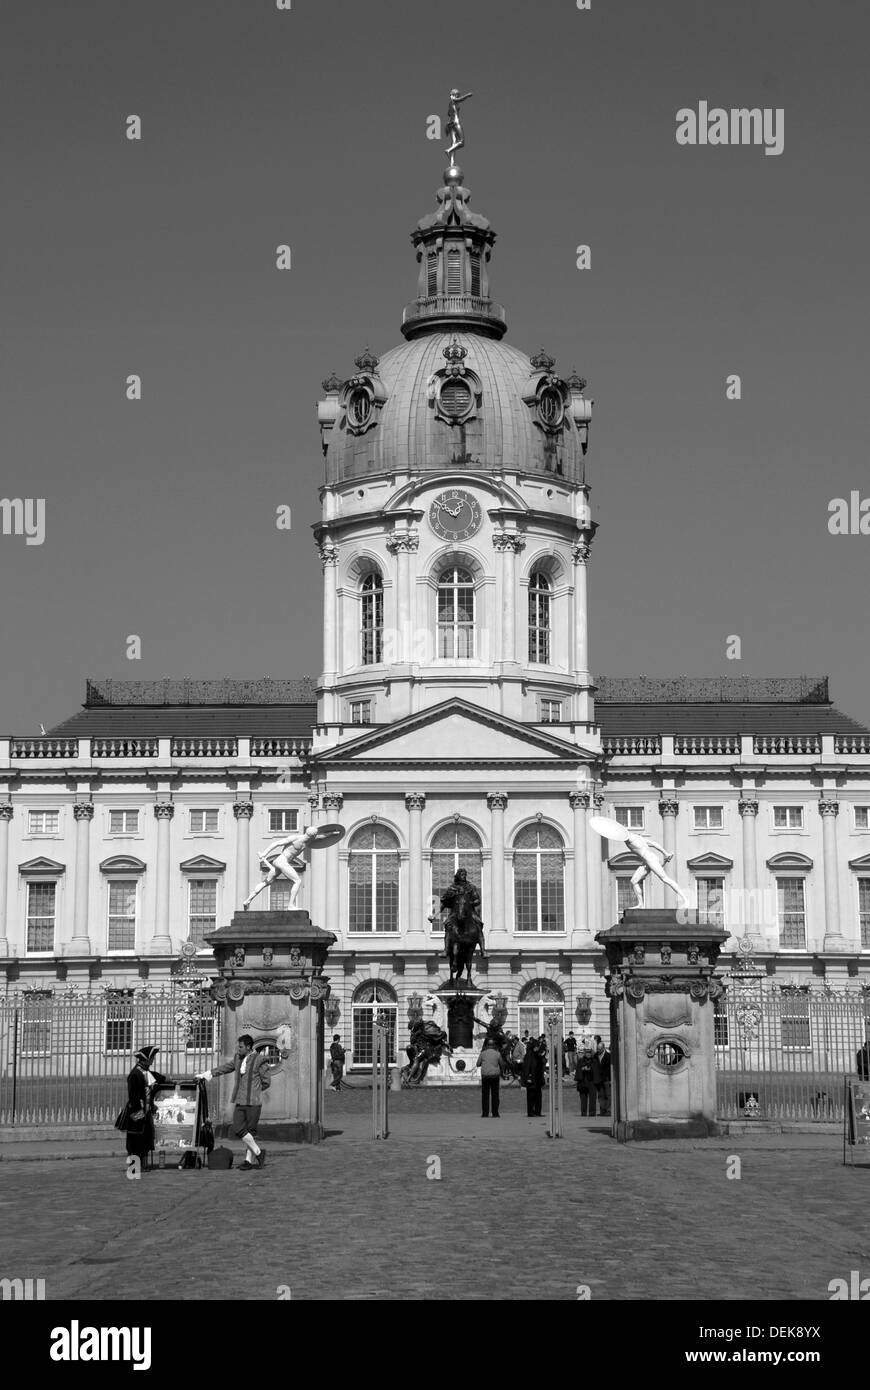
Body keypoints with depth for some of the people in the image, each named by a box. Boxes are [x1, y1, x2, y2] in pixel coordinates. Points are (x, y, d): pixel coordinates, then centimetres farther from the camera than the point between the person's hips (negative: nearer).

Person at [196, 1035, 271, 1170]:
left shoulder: (259, 1060, -6)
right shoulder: (238, 1059, 11)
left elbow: (266, 1082, -1)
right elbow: (223, 1068, 22)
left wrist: (254, 1091, 5)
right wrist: (205, 1075, 25)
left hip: (253, 1102, -6)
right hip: (239, 1102, 6)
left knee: (250, 1131, -4)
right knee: (238, 1129, -3)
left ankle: (250, 1160, 7)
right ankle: (258, 1153, 7)